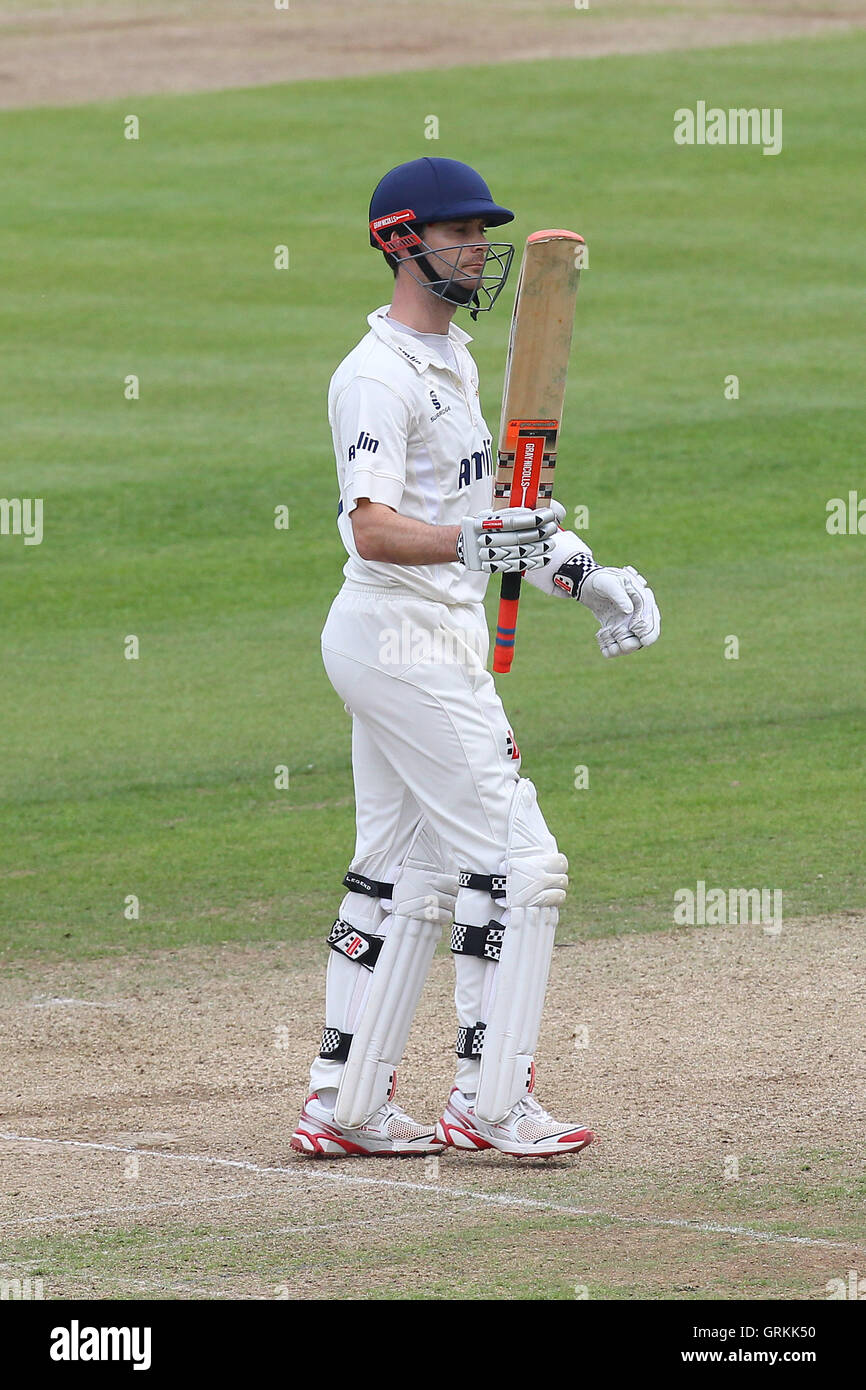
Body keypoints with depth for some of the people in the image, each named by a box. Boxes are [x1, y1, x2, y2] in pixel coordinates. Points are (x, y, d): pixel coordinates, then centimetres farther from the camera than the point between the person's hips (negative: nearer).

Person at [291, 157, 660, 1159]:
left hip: (419, 639, 11)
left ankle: (343, 1106, 16)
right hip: (406, 638, -11)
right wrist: (473, 545, -41)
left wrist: (580, 574, 17)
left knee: (405, 877, 12)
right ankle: (489, 1105, -7)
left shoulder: (452, 360, 17)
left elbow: (479, 504, 24)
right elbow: (375, 530, -27)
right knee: (515, 861, -10)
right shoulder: (378, 376, -16)